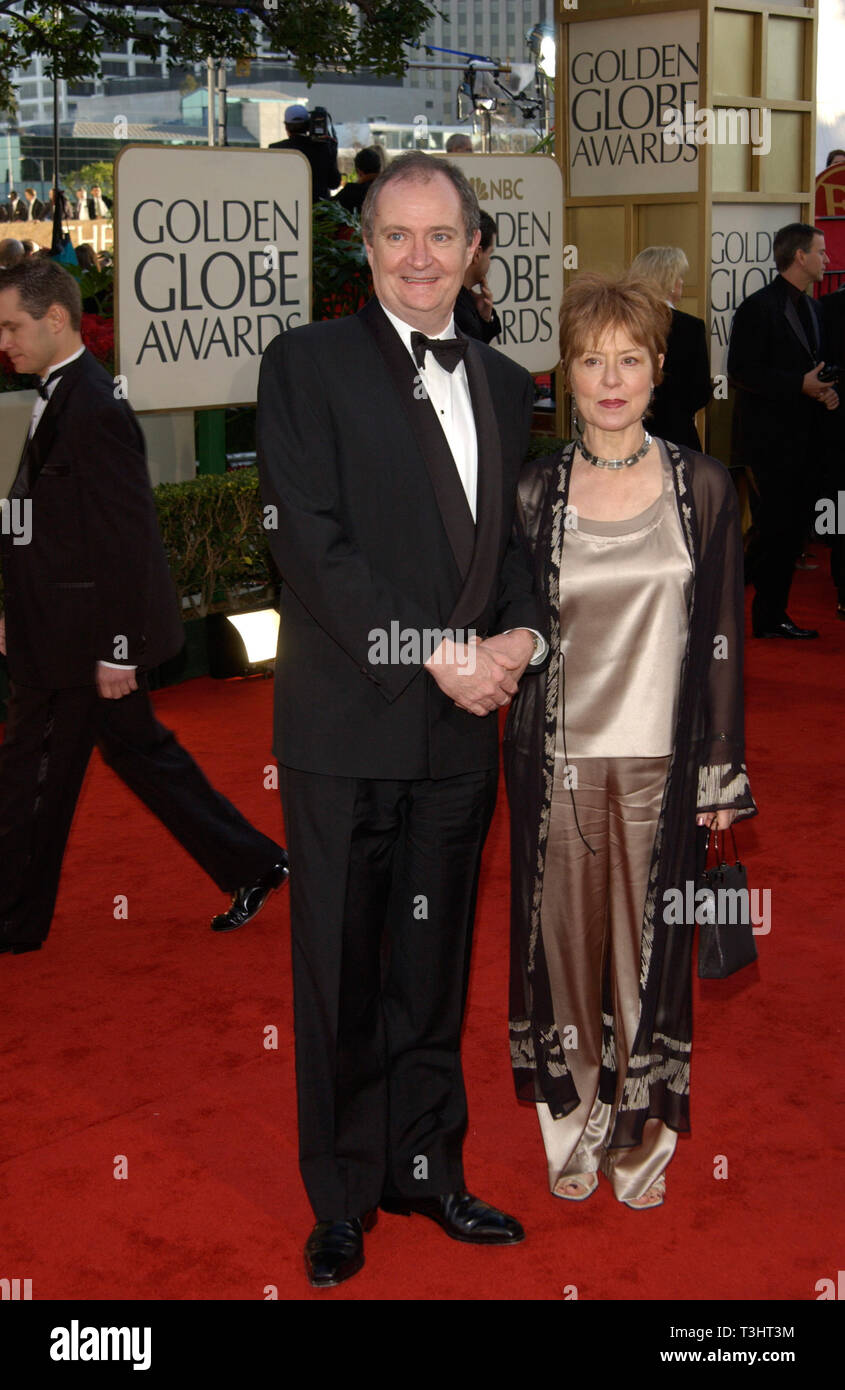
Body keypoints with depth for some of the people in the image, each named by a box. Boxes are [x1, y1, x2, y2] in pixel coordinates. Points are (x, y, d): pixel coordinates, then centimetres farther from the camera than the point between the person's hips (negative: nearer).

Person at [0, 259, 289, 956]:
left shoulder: (93, 410, -21)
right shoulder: (64, 396, 10)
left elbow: (126, 542, -22)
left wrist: (117, 651, -20)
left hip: (79, 638, -10)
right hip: (61, 630, 10)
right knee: (138, 749, 17)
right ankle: (252, 866, 25)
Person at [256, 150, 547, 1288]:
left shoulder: (506, 384, 15)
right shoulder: (308, 363, -2)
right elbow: (313, 544, -11)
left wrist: (523, 635, -4)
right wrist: (438, 656, -16)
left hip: (462, 728, 5)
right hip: (347, 724, -4)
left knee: (434, 971, 14)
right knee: (341, 973, 5)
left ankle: (427, 1170, 29)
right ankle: (343, 1198, 20)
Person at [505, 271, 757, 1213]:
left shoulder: (702, 486, 0)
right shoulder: (533, 492, 0)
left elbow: (721, 636, 1)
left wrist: (723, 772, 0)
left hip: (660, 759, 0)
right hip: (558, 757, 0)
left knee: (648, 940, 6)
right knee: (568, 936, 8)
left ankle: (641, 1134, 22)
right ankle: (576, 1127, 25)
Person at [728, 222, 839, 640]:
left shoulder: (812, 308, 16)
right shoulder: (758, 308, -10)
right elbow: (741, 372, -16)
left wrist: (826, 390, 4)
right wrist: (800, 385, -21)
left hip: (804, 444, 8)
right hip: (769, 444, -8)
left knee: (793, 531, 9)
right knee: (773, 530, -9)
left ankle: (772, 616, 17)